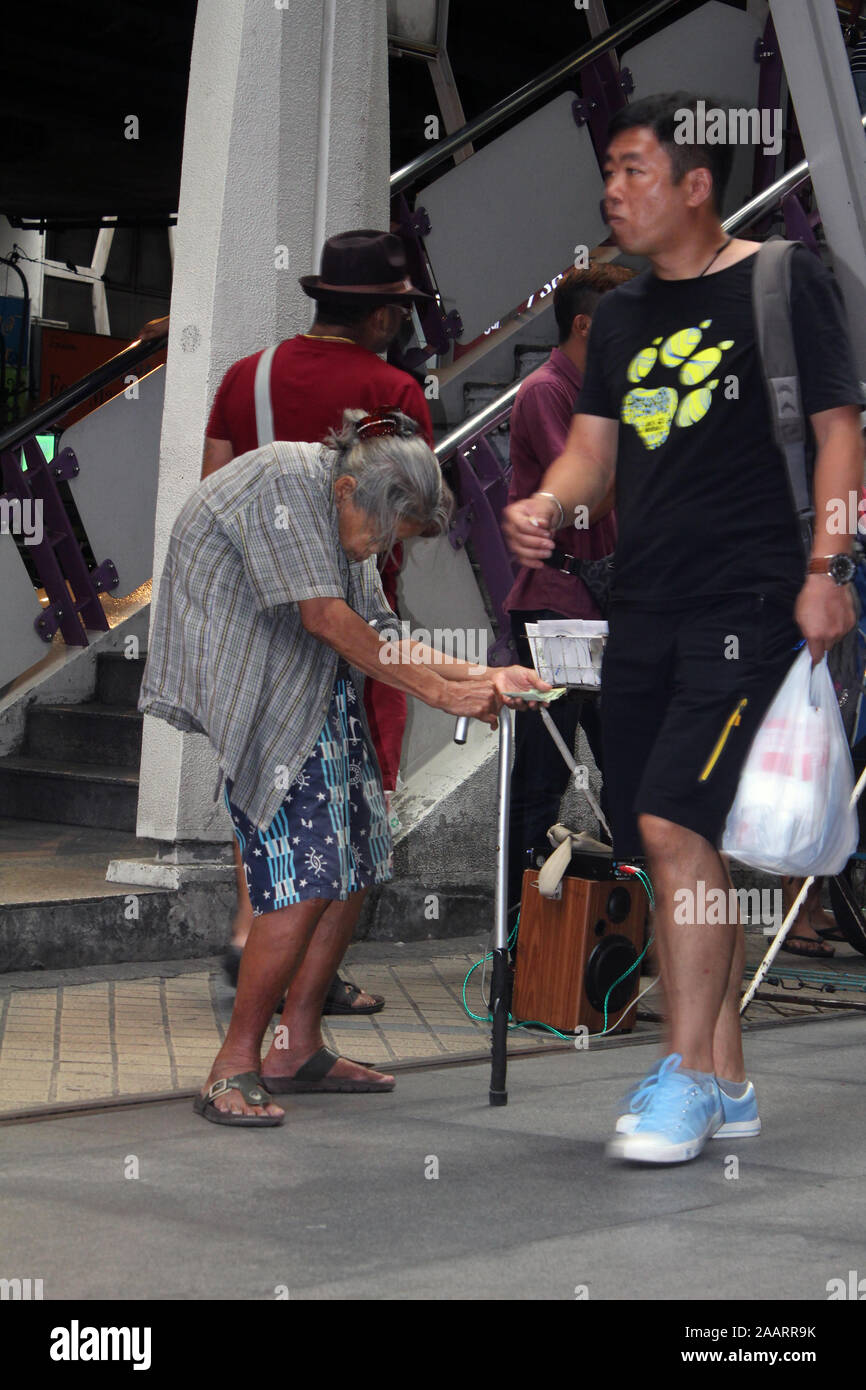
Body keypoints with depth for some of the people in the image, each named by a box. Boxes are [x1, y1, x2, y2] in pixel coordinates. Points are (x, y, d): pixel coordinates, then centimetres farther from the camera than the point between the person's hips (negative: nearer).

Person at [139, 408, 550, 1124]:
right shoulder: (283, 480, -16)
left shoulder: (351, 515, 15)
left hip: (322, 702, 10)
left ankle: (298, 1048, 16)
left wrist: (482, 677, 2)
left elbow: (378, 632, 15)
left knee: (354, 870, 6)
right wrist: (441, 693, -17)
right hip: (257, 705, -10)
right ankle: (235, 1070, -9)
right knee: (303, 882, -17)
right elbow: (325, 617, -20)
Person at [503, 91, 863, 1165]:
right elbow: (595, 446, 16)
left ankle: (686, 1074, -7)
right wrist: (545, 504, -6)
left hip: (749, 602, -7)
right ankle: (725, 1082, 19)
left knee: (674, 823, -18)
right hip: (643, 609, 7)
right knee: (669, 845, 8)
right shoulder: (621, 315, 17)